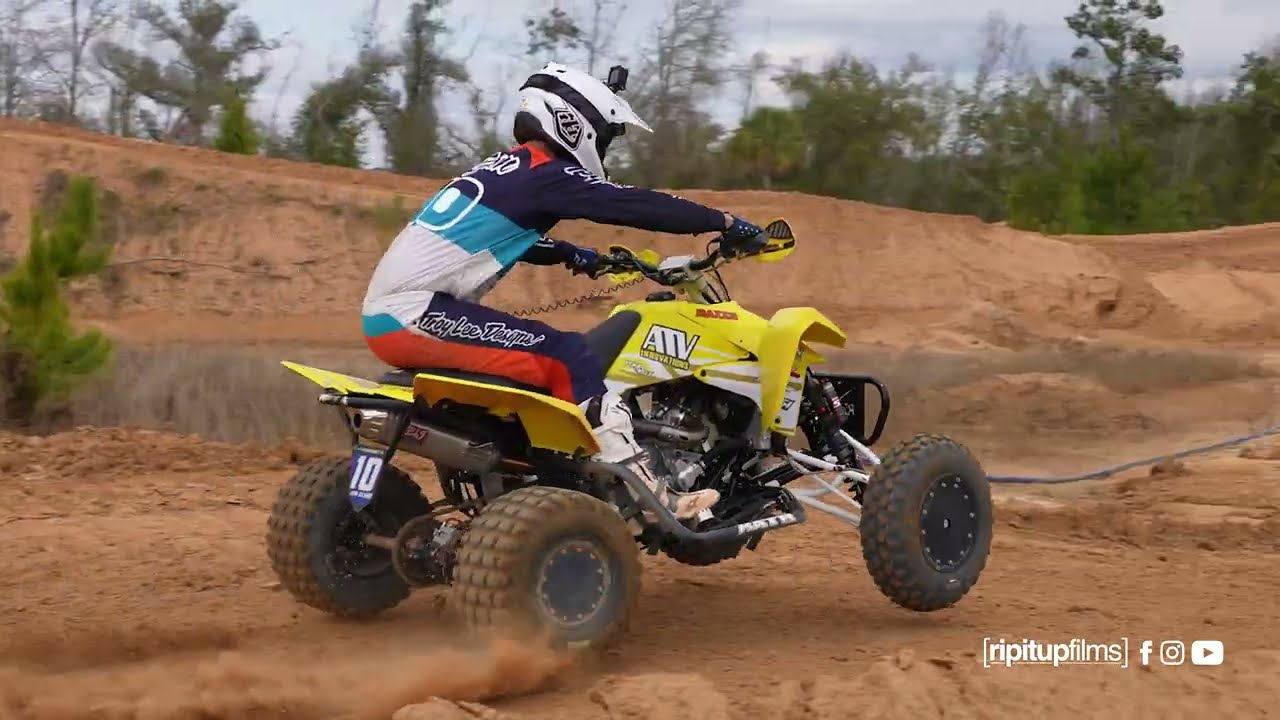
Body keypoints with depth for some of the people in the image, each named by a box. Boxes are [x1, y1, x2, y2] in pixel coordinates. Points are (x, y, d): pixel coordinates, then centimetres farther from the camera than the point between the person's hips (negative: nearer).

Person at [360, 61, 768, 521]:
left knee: (544, 354, 25)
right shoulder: (545, 175, -8)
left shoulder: (503, 170, 21)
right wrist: (724, 223, -8)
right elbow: (634, 205, -13)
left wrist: (572, 255, 45)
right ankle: (647, 494, -19)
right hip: (415, 314, -10)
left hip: (388, 317, 10)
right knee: (566, 357, -16)